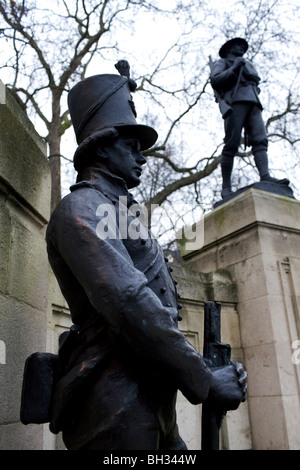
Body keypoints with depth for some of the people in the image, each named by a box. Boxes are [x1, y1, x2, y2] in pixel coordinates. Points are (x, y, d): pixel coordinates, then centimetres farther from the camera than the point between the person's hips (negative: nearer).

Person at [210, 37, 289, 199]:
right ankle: (226, 187, -17)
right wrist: (234, 68, -5)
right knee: (232, 144, -15)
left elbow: (256, 80, 32)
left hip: (253, 104, 6)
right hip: (234, 102, -5)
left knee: (260, 140, -16)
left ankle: (265, 177, -31)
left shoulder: (248, 64, 39)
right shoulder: (221, 63, 21)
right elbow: (215, 81, 2)